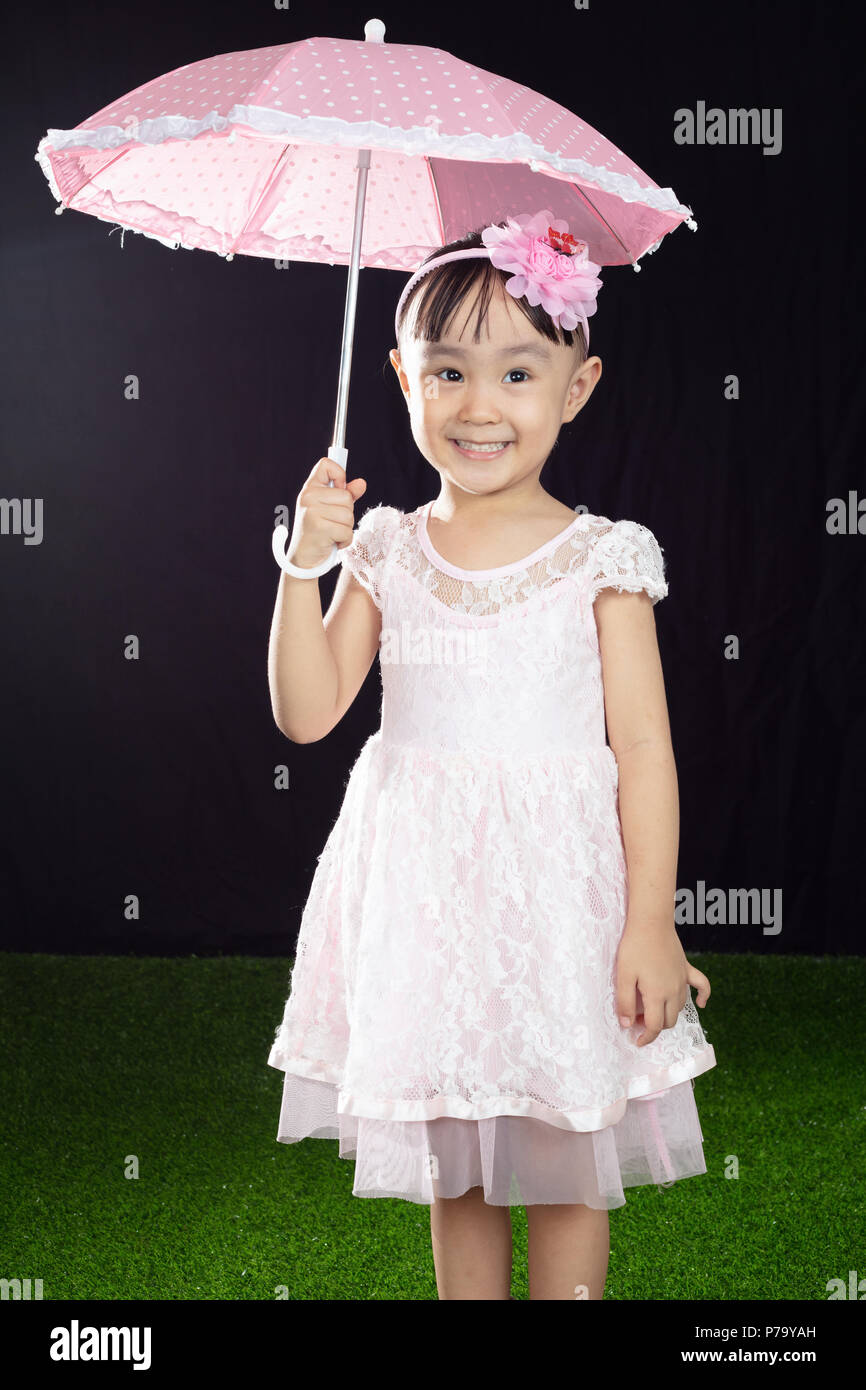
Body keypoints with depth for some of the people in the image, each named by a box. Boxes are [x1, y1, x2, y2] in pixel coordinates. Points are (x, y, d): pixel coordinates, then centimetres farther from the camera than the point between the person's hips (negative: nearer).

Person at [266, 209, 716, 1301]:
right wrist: (303, 565, -11)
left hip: (557, 892, -3)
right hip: (421, 890, 3)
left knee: (565, 1168, 7)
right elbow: (306, 713, 0)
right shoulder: (387, 552, 2)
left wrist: (651, 924, -11)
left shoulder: (600, 561, -5)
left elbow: (643, 748, -5)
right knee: (451, 1172, 14)